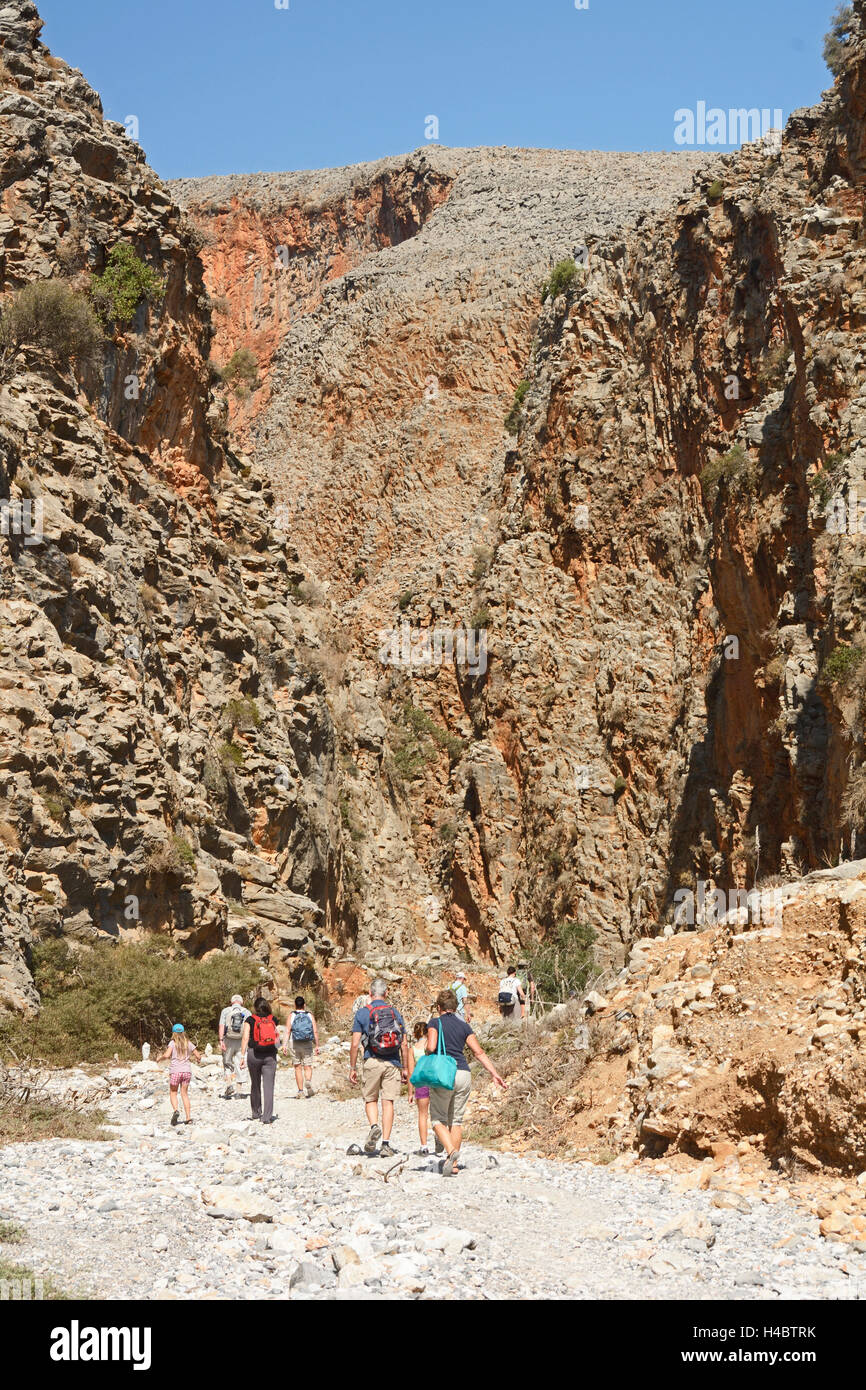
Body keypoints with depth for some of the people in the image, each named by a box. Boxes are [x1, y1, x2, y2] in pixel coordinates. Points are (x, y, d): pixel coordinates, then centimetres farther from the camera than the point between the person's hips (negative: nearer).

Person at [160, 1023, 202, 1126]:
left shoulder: (173, 1043, -2)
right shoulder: (188, 1043, 8)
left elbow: (167, 1055, -16)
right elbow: (198, 1056, 8)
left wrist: (160, 1059, 4)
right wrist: (198, 1059, 30)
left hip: (175, 1071, -3)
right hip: (186, 1071, 3)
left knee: (173, 1093, 11)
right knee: (184, 1094, 11)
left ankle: (175, 1110, -15)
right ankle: (188, 1117, 4)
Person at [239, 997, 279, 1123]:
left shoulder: (250, 1020, 0)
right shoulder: (273, 1020, 5)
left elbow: (245, 1038, -8)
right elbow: (277, 1039, 6)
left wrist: (242, 1056, -8)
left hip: (254, 1054, 0)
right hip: (270, 1055, 0)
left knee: (255, 1085, 17)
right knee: (268, 1086, -3)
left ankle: (256, 1113, 28)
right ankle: (267, 1117, -10)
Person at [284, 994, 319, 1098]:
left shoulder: (291, 1016, 0)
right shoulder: (310, 1015, 3)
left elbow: (288, 1031, -8)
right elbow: (315, 1031, -2)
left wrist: (285, 1045, -9)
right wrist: (317, 1046, 4)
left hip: (295, 1045, 0)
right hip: (307, 1044, 0)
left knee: (298, 1067, 9)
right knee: (308, 1067, 4)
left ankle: (301, 1091, 8)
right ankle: (308, 1082, -25)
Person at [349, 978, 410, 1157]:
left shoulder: (362, 1013, 1)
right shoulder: (395, 1013, 7)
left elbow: (355, 1043, -3)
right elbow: (404, 1044, 6)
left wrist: (352, 1068, 3)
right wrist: (405, 1068, 14)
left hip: (372, 1061, -1)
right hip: (393, 1062, 1)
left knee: (370, 1099, 15)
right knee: (388, 1102, 3)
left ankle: (374, 1126, -12)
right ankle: (386, 1144, 0)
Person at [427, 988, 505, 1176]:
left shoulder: (435, 1023, 2)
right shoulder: (464, 1025, 13)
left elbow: (431, 1047, -13)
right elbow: (479, 1052, 7)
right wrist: (495, 1074, 6)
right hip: (463, 1074, 4)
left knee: (438, 1120, 5)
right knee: (456, 1120, 14)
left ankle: (450, 1152, -20)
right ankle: (453, 1164, 11)